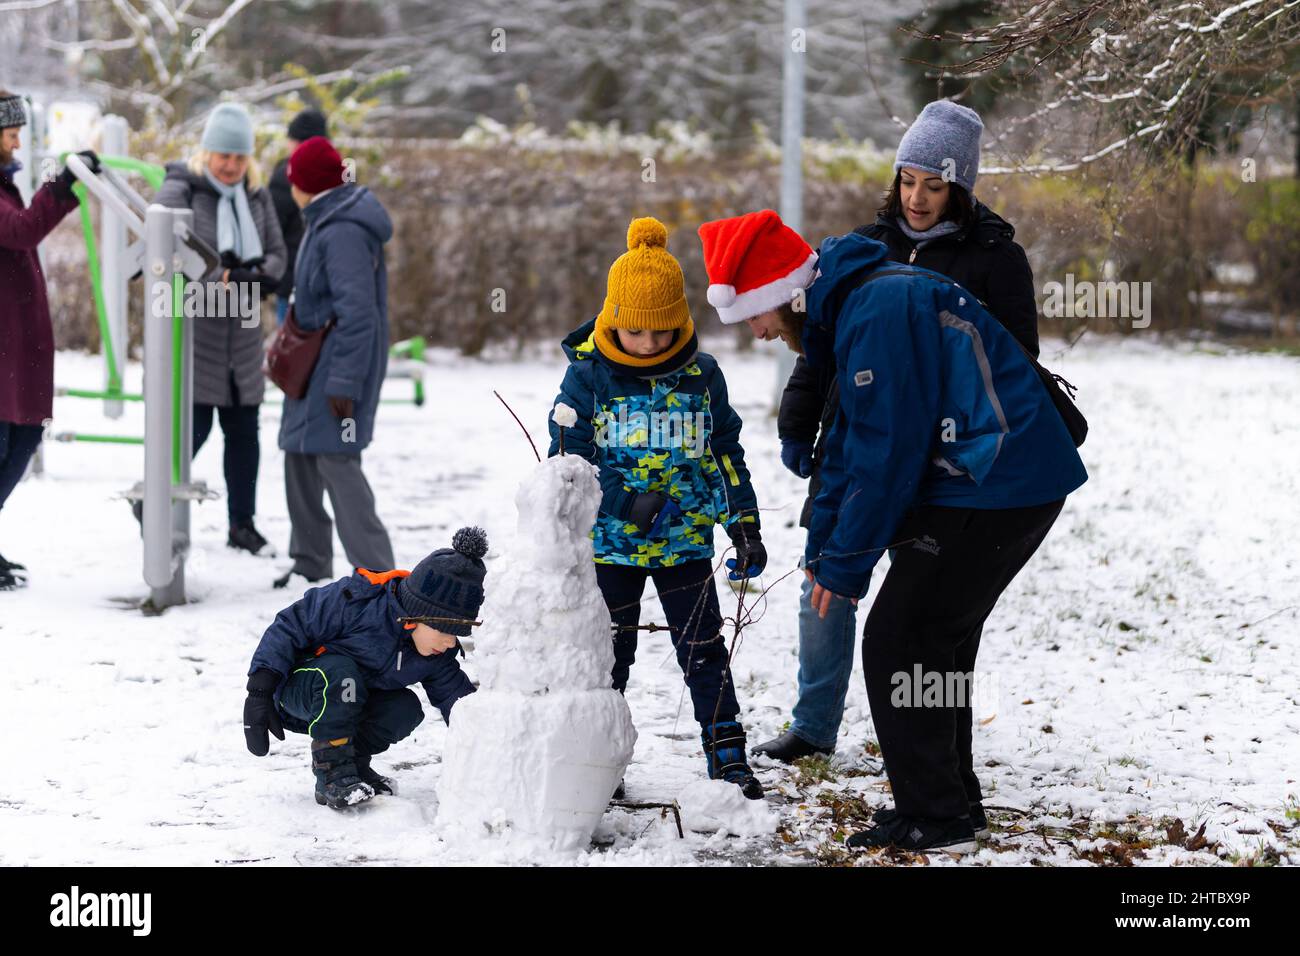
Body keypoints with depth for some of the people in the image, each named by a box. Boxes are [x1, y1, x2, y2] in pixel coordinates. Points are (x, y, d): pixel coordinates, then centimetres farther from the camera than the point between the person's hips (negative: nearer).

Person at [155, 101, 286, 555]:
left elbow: (277, 253, 11)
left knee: (244, 430, 9)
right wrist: (223, 278, -21)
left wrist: (258, 276, -11)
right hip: (193, 331, -6)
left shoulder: (256, 196, 9)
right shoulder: (180, 191, -9)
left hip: (242, 335, 6)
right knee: (194, 426, -6)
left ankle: (242, 522, 20)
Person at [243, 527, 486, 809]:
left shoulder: (437, 657, -10)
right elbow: (289, 627, -23)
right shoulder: (357, 601, -30)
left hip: (353, 702, 5)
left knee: (405, 708, -24)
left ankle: (354, 758, -1)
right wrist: (260, 691, -26)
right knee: (339, 671, -38)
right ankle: (332, 773, -27)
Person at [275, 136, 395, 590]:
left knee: (336, 460, -13)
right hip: (316, 362, 11)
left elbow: (358, 314, -24)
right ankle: (311, 561, 29)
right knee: (300, 455, 16)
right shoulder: (326, 221, 12)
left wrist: (344, 382, -24)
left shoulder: (343, 232, -21)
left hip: (341, 362, -11)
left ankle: (376, 571, -12)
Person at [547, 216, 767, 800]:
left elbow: (726, 455, 9)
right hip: (610, 544, -1)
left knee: (705, 652, 5)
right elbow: (568, 461, -8)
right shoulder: (588, 376, -6)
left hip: (686, 542, 1)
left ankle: (727, 758, 12)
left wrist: (745, 526, 3)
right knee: (608, 656, 7)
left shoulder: (701, 375, 0)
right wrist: (630, 503, -21)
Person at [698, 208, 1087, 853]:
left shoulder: (879, 311, -19)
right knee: (935, 640, 17)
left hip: (992, 487, -10)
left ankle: (933, 818, 0)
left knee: (897, 644, -6)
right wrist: (823, 549, 15)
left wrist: (845, 564, -11)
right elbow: (851, 441, 19)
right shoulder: (854, 305, 14)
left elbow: (885, 453, -19)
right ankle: (952, 803, 27)